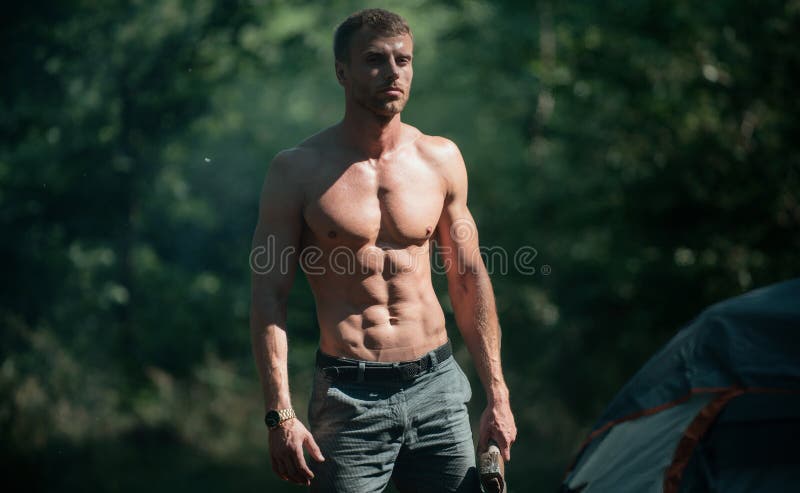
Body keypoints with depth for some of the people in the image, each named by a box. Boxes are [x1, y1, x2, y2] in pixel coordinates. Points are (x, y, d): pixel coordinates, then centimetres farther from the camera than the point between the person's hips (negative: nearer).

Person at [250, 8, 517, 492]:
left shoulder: (441, 159, 6)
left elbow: (470, 280, 12)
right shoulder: (298, 170, -4)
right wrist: (281, 415, -13)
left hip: (436, 385, 3)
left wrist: (497, 395, 9)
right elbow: (269, 296, -5)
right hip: (349, 396, -3)